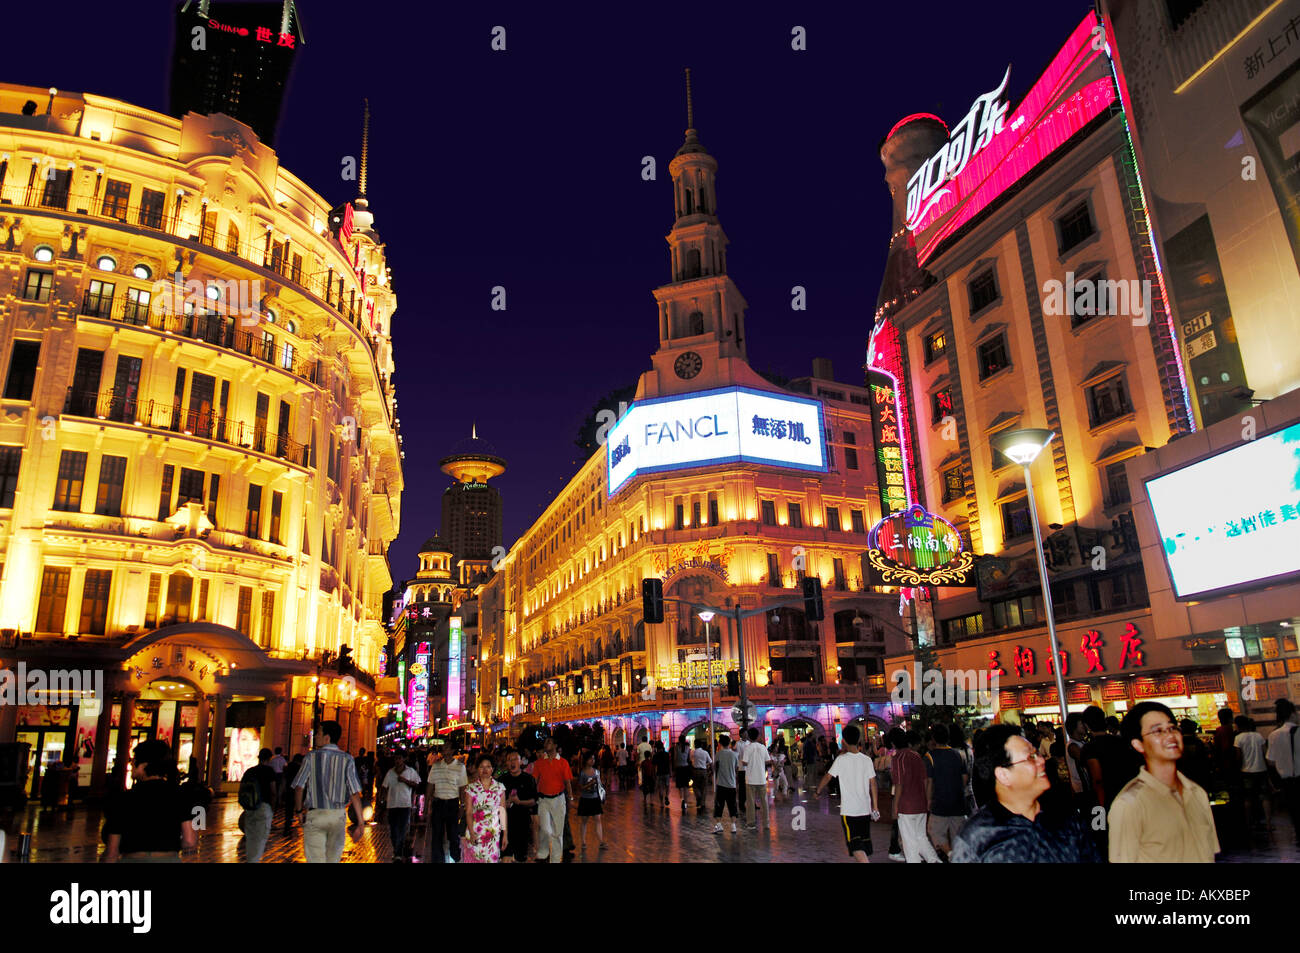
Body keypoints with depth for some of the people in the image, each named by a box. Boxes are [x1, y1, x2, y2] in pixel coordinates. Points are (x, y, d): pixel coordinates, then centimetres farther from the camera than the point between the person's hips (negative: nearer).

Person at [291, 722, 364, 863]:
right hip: (338, 815, 2)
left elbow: (299, 787, -7)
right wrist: (360, 822, -5)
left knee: (315, 859, 0)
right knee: (333, 859, 14)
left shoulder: (312, 756, -3)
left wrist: (298, 809, 11)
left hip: (315, 815, -2)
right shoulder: (347, 759, -1)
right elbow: (355, 793, -7)